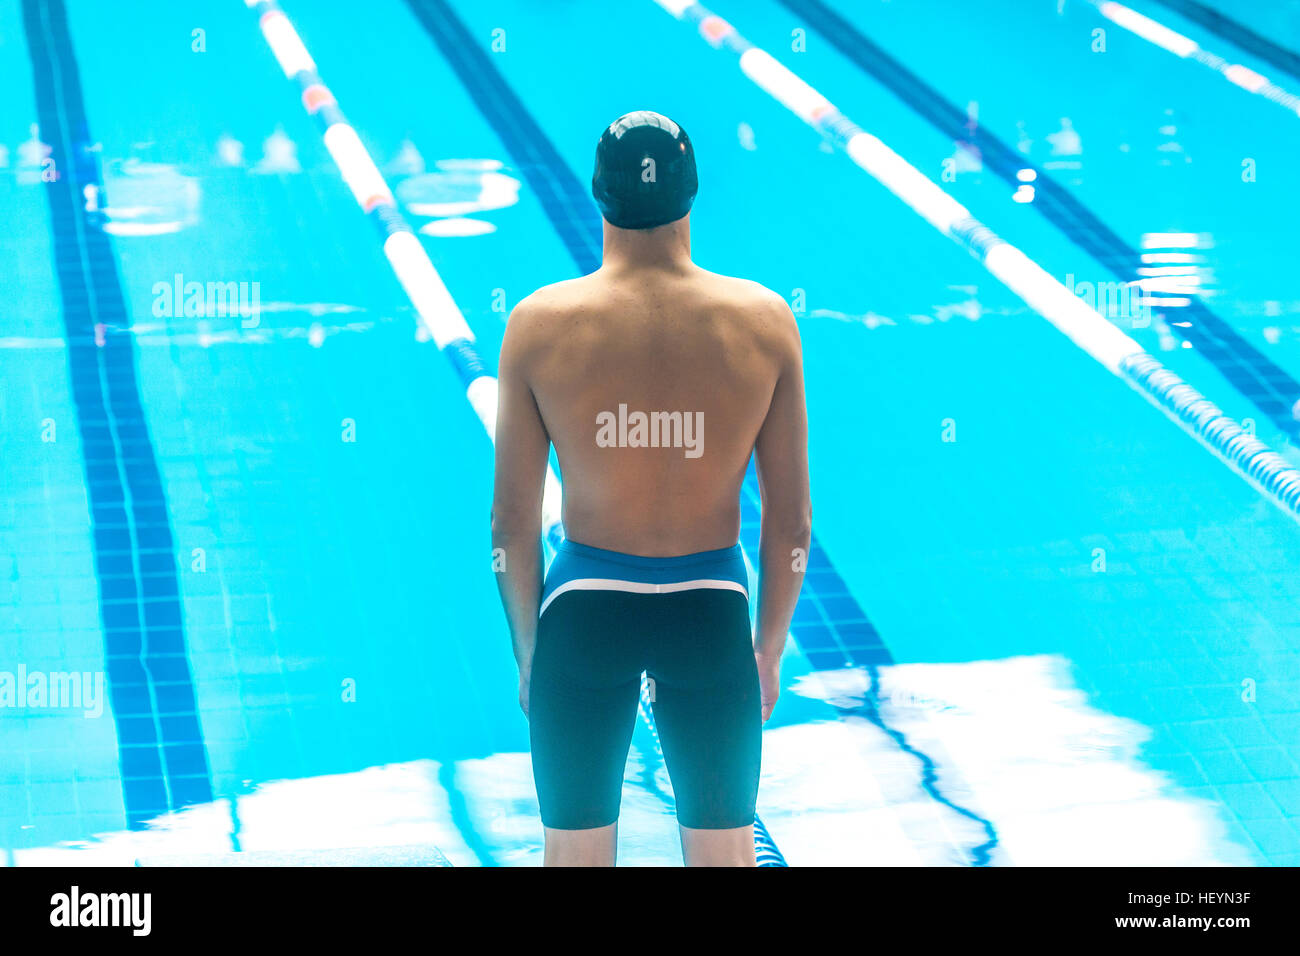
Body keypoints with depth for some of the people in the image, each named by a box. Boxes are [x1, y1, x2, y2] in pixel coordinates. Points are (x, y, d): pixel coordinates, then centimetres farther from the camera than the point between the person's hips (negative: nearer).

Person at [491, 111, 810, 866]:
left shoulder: (539, 325, -11)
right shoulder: (764, 323, -9)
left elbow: (512, 522, -6)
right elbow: (791, 524, -4)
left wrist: (528, 652, 8)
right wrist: (769, 649, 10)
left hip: (585, 615, 0)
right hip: (711, 619, 1)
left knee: (576, 856, 16)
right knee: (725, 854, 17)